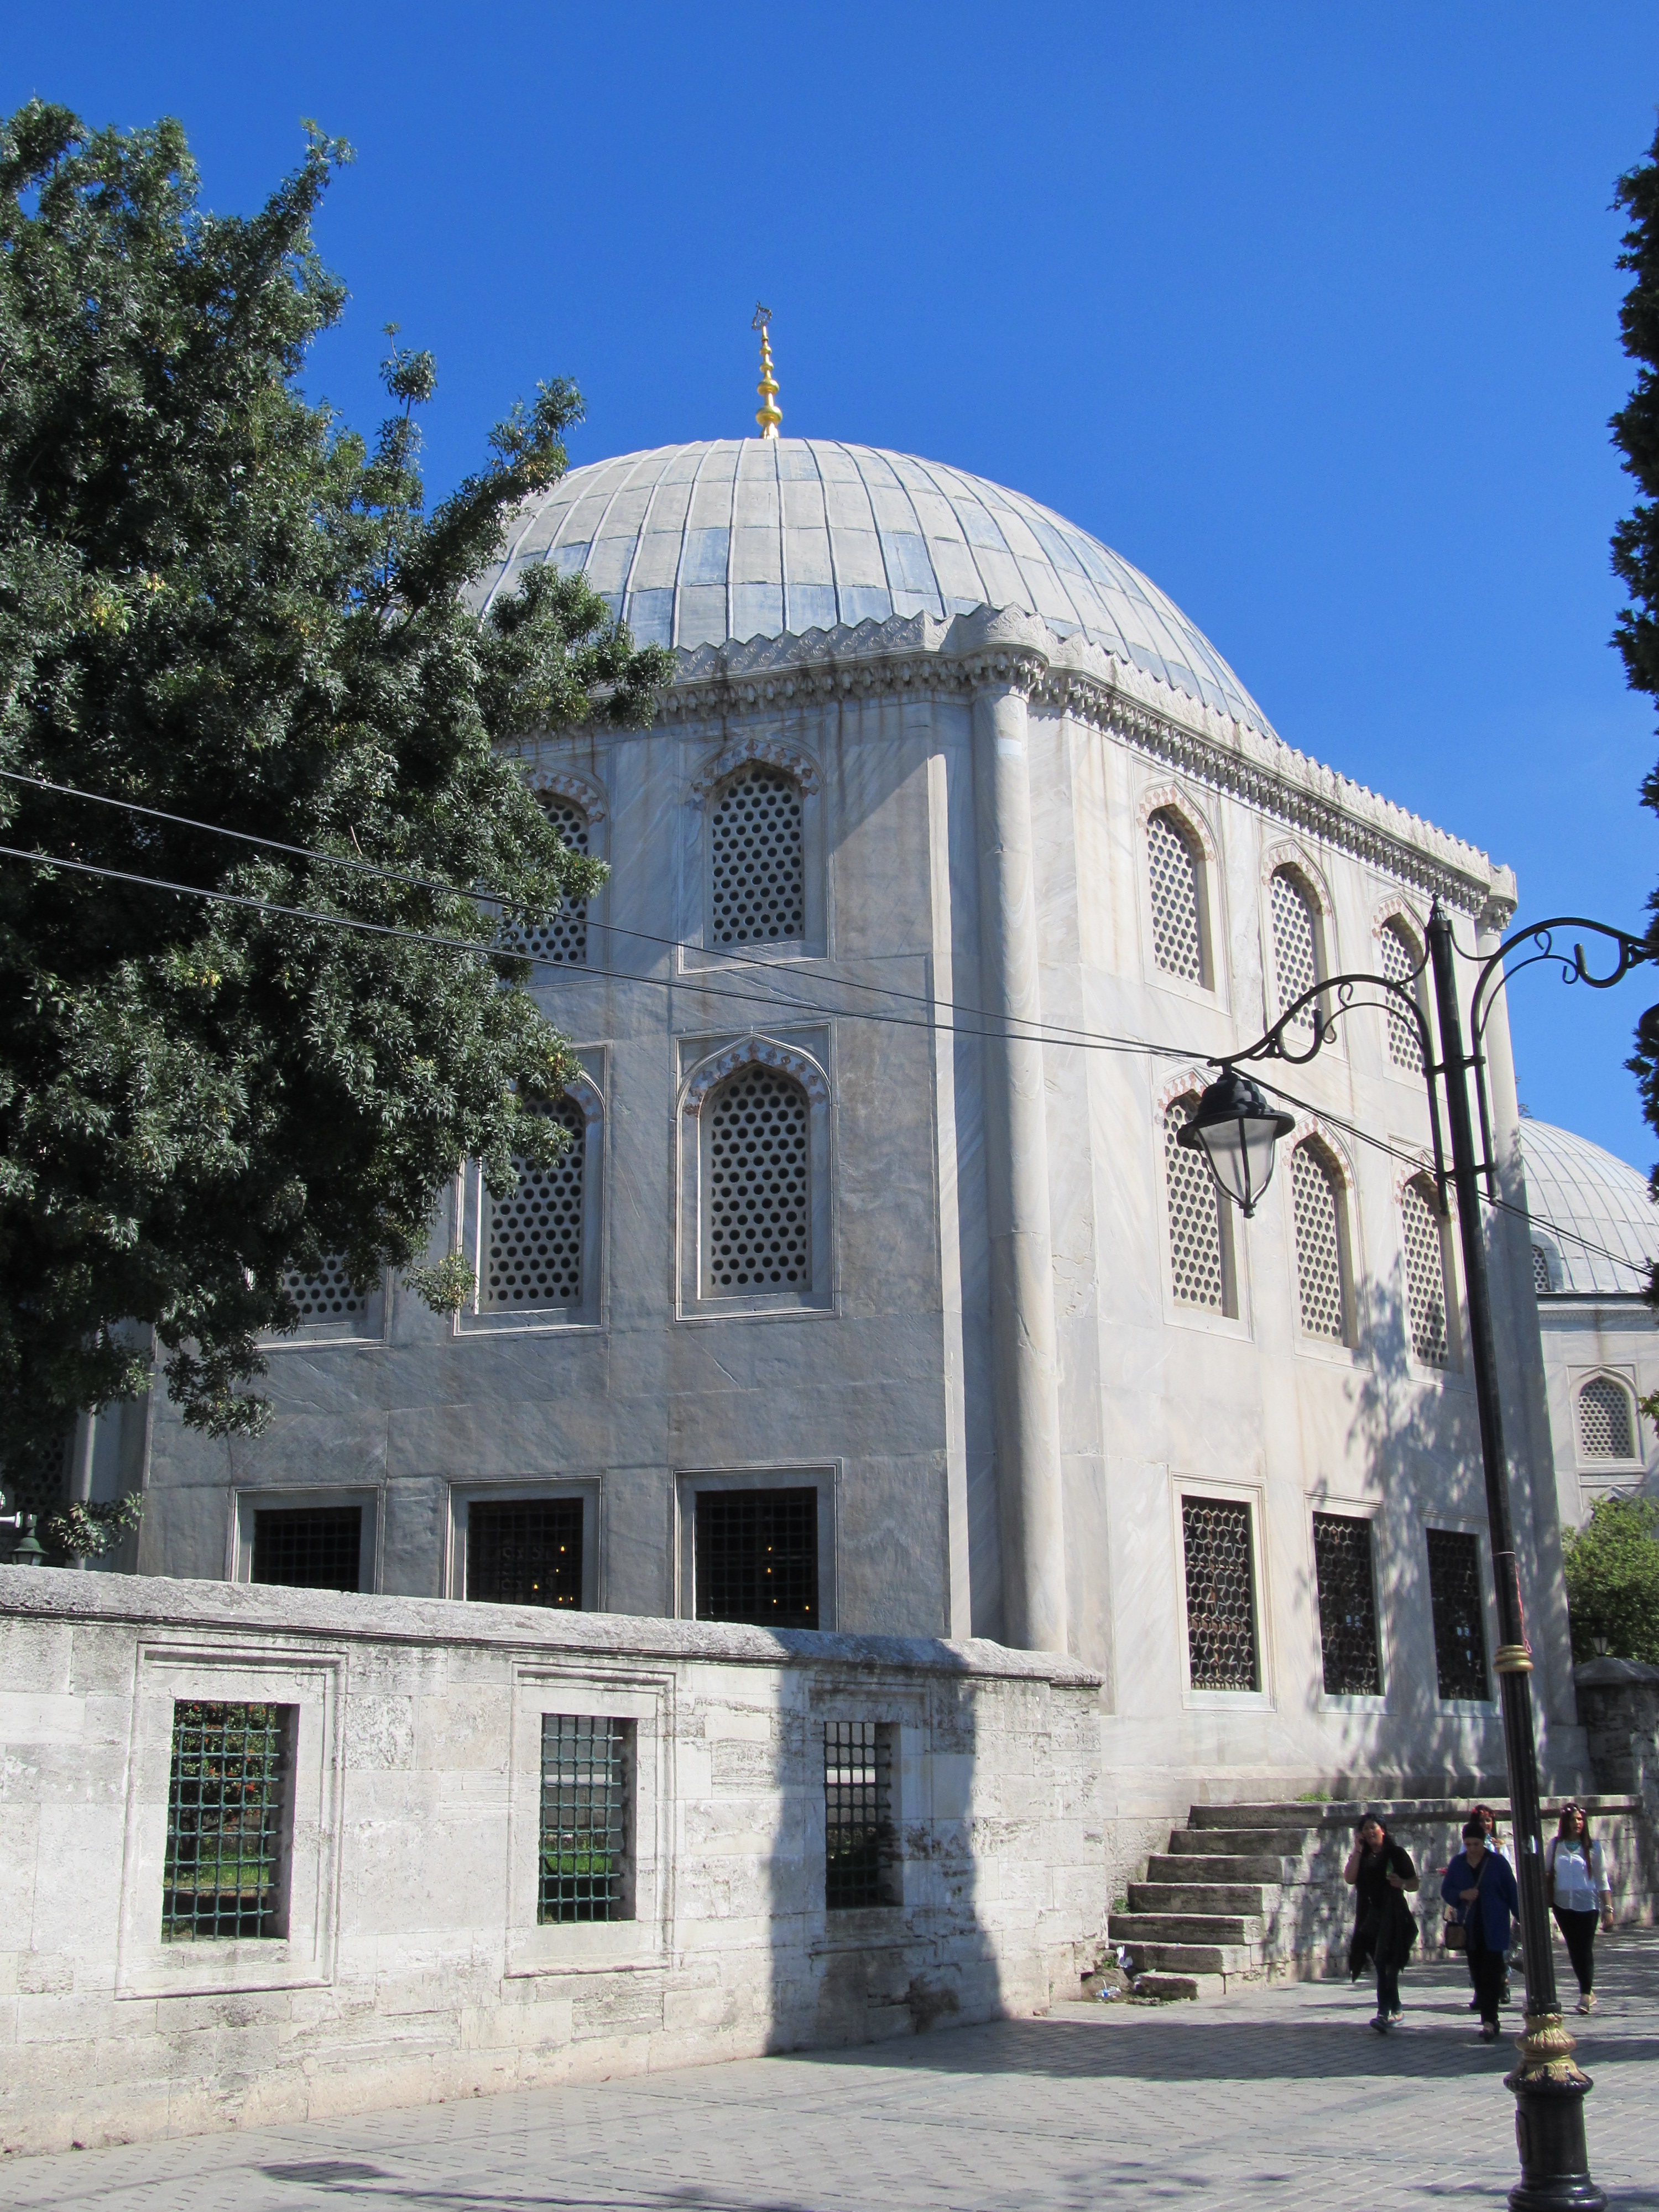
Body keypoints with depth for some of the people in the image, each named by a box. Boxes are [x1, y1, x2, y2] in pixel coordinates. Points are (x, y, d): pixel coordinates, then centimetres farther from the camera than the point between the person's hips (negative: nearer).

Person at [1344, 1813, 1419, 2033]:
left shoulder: (1397, 1853, 1)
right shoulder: (1361, 1856, 12)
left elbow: (1415, 1884, 3)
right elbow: (1349, 1879, -4)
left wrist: (1402, 1883, -19)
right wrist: (1357, 1850, -4)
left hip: (1392, 1916, -5)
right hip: (1369, 1917, 5)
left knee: (1387, 1964, -14)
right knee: (1381, 1966, 9)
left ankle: (1384, 2014, -21)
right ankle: (1395, 2009, 24)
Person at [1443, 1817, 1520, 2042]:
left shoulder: (1497, 1863, -3)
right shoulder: (1457, 1864, 6)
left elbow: (1512, 1893, 0)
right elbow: (1446, 1891, 8)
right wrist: (1462, 1895, -12)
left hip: (1494, 1927, -4)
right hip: (1470, 1928, 4)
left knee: (1491, 1973, -10)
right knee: (1478, 1975, 7)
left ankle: (1489, 2022, -12)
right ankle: (1490, 2020, 16)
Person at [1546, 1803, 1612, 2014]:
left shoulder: (1592, 1847, -1)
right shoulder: (1555, 1845, 3)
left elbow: (1602, 1880, 1)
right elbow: (1546, 1873, 10)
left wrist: (1608, 1908, -2)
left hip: (1587, 1904, -2)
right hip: (1563, 1904, 2)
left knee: (1585, 1949, -3)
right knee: (1574, 1949, 8)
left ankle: (1586, 1994, 5)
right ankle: (1588, 1991, 21)